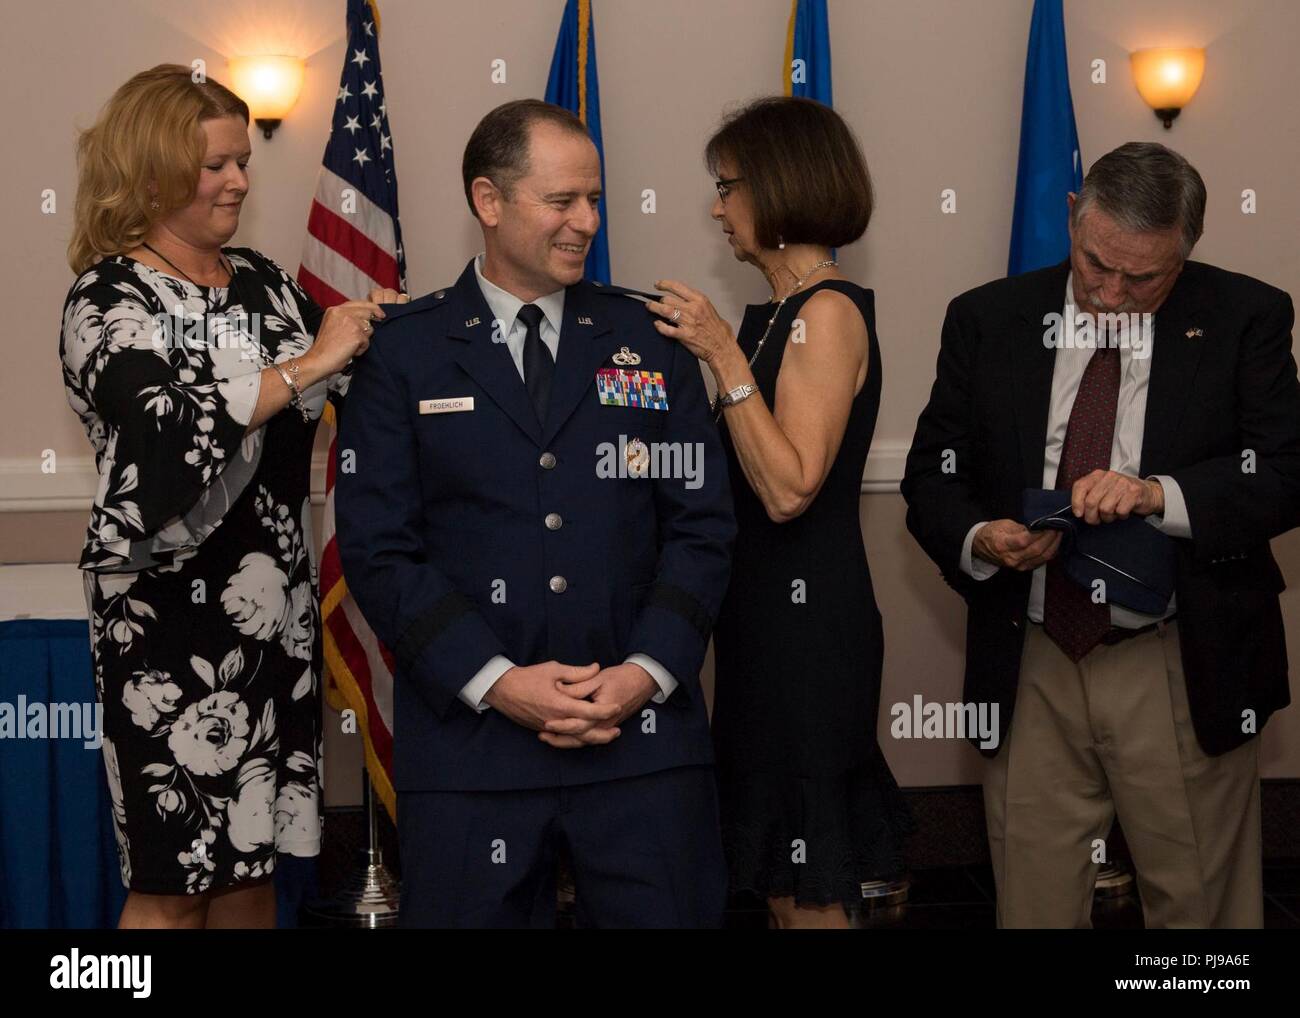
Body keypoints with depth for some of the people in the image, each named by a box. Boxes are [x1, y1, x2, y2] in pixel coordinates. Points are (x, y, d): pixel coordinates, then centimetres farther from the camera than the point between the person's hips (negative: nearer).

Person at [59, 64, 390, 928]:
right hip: (174, 613, -6)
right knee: (175, 879, 1)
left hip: (277, 604, 6)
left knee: (253, 855, 12)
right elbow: (163, 427, -25)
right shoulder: (110, 299, -9)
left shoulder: (260, 279, 10)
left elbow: (348, 375, 14)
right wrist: (305, 366, -22)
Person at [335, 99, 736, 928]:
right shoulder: (405, 353, 2)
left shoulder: (652, 341, 8)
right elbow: (378, 547, -3)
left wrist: (646, 671, -9)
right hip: (469, 740, -1)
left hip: (644, 736, 1)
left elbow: (702, 524, 5)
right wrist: (497, 682, -12)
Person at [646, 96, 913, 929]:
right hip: (765, 613, 9)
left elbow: (789, 488, -21)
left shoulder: (829, 312, -14)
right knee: (780, 882, 16)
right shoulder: (778, 315, 11)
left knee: (809, 890, 2)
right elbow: (745, 471, 9)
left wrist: (724, 356, -19)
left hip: (808, 618, -9)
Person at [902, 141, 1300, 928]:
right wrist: (980, 539, -16)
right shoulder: (987, 320, 4)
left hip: (1185, 675, -1)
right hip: (1030, 668, 2)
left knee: (1200, 907, 7)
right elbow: (932, 477, 6)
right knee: (1033, 905, 9)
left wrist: (1160, 495, -24)